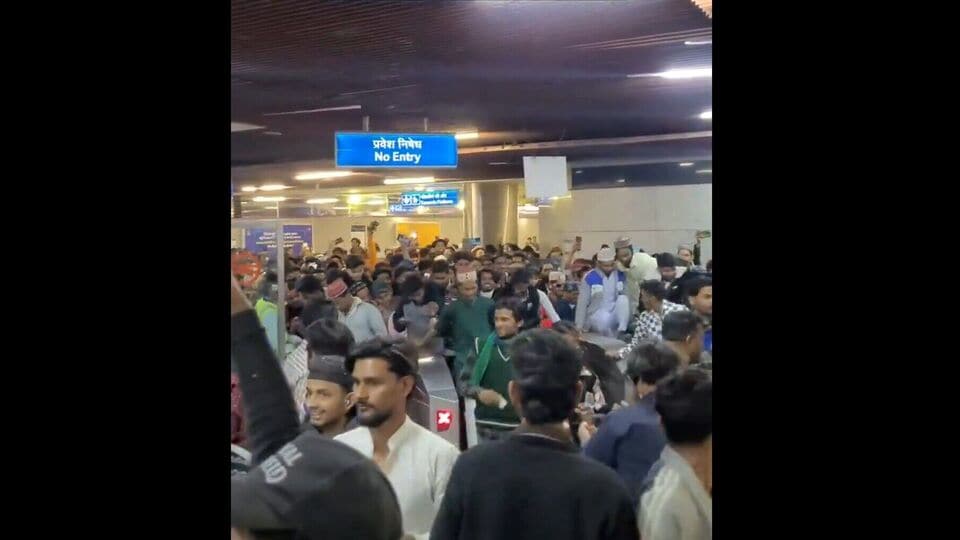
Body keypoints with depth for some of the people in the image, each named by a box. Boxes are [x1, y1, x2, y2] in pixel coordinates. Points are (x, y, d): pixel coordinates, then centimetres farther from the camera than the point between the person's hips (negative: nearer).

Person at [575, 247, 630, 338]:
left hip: (614, 316, 3)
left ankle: (621, 332, -24)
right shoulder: (589, 278, -9)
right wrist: (579, 327, -8)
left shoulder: (621, 275, -1)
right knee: (603, 319, -36)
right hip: (596, 316, -3)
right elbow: (582, 303, -7)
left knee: (623, 299, -24)